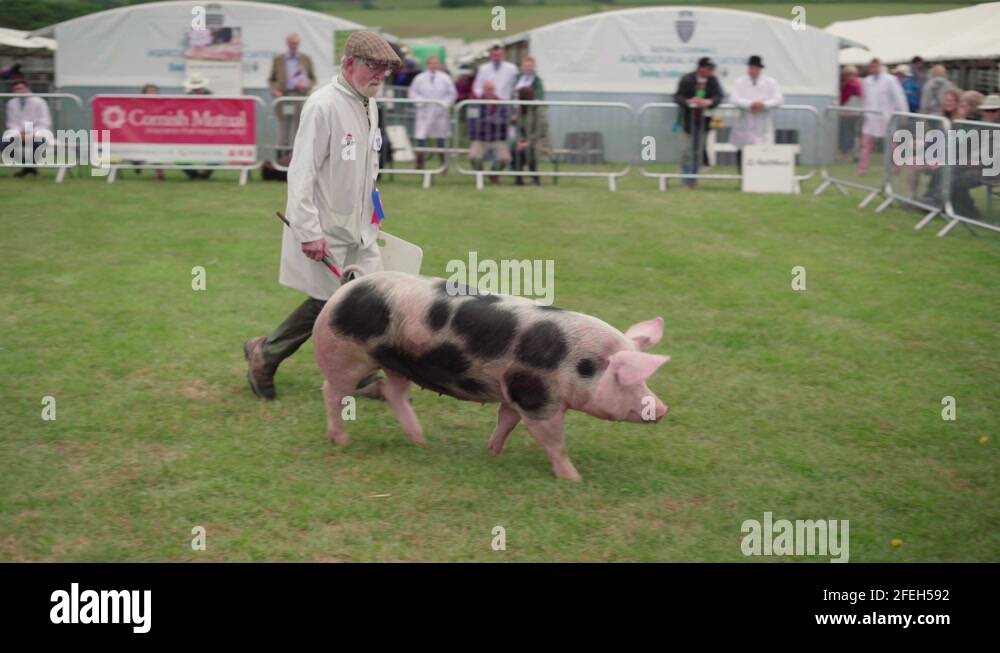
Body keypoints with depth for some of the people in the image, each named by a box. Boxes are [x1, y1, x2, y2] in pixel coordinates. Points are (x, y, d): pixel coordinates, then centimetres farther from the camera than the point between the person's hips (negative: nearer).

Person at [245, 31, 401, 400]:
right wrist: (310, 232, -24)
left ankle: (363, 378, 15)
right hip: (325, 231, -8)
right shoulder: (324, 105, -19)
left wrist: (372, 214, 18)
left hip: (358, 229, 8)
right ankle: (264, 354, 19)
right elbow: (301, 173, -21)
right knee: (327, 303, -1)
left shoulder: (369, 105, 8)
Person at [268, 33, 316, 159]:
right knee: (283, 131, 0)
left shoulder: (306, 59, 11)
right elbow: (271, 80, 14)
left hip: (300, 98, 0)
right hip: (283, 97, 0)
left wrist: (306, 86, -8)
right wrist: (274, 90, -5)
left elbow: (313, 79, 13)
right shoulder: (278, 60, 11)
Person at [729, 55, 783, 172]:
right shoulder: (740, 82, 6)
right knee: (741, 154, 6)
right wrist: (750, 104, -23)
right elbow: (734, 99, -8)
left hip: (763, 126, -1)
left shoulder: (771, 82, 6)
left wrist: (764, 104, -21)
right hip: (745, 126, 1)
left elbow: (779, 100, -4)